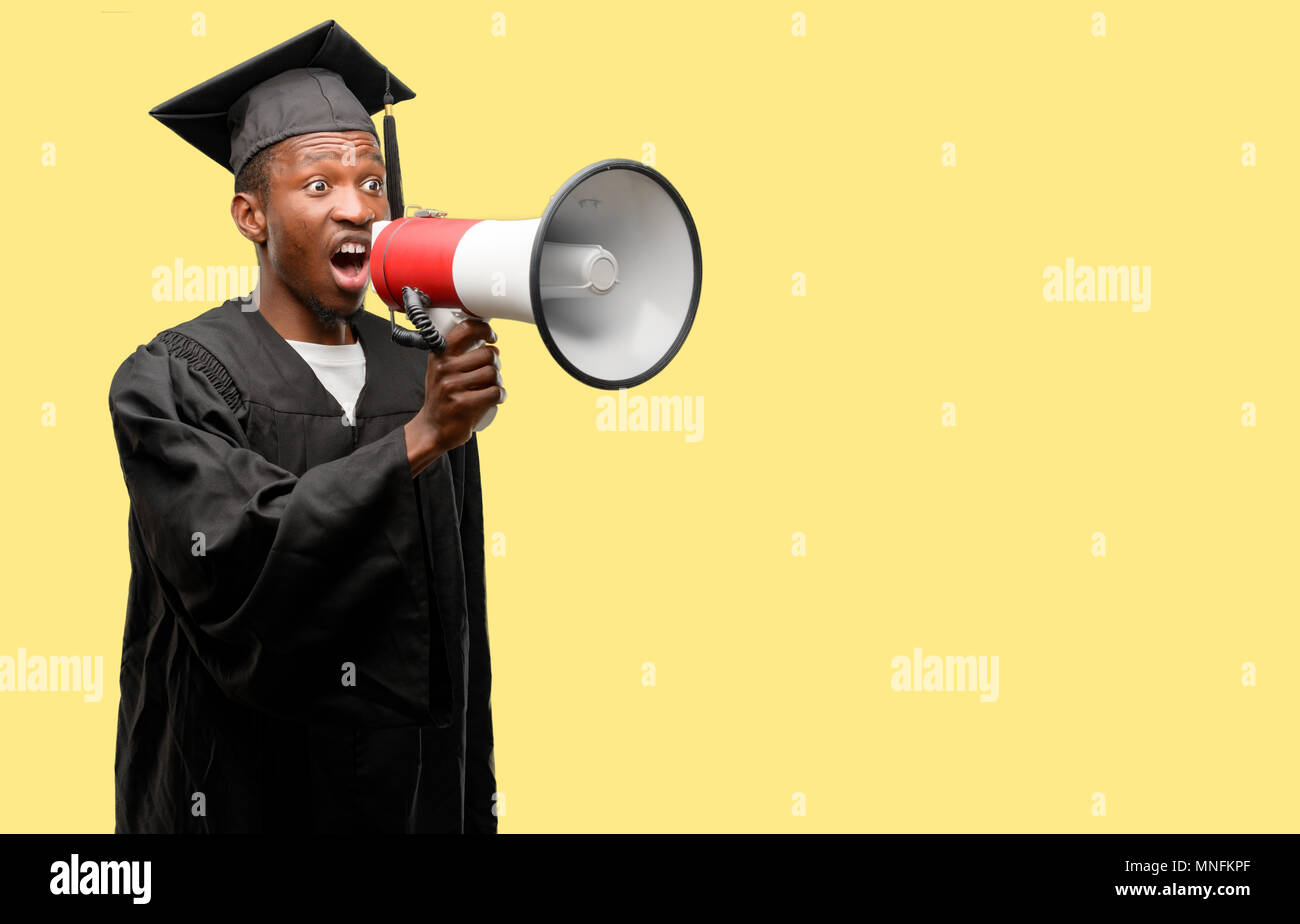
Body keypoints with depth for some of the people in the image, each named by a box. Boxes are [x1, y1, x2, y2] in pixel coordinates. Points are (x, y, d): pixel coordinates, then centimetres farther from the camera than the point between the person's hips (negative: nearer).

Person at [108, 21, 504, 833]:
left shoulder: (424, 378, 4)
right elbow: (241, 567, -26)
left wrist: (478, 809, 6)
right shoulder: (173, 384, -10)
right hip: (243, 801, -4)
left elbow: (462, 626, 6)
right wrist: (418, 440, -30)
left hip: (416, 796, 4)